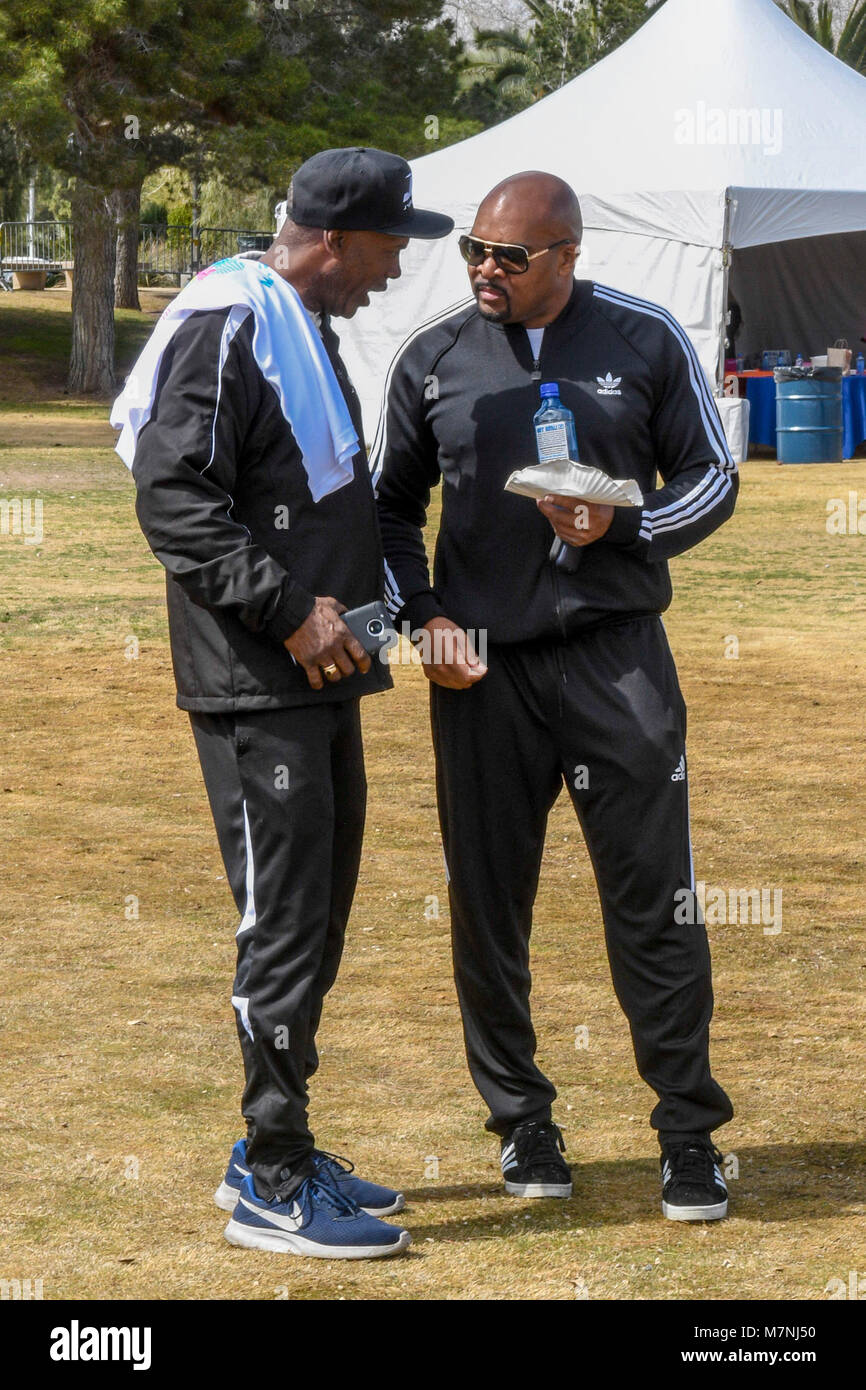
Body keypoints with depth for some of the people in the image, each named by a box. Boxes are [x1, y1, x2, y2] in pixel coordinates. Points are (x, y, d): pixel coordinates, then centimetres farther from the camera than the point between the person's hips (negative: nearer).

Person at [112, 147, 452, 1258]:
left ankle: (275, 1151, 24)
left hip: (318, 679, 10)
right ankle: (273, 1187, 1)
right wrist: (289, 612, -21)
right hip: (255, 690, -10)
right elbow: (173, 501, -20)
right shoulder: (227, 328, -14)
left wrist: (374, 601, 14)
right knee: (285, 926, -7)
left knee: (316, 917, 14)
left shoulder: (306, 330, 18)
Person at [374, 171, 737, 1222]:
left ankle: (688, 1135, 7)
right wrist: (420, 616, 0)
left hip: (617, 657, -2)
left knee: (654, 900, -2)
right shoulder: (432, 361, 6)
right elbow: (391, 507, 15)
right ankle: (521, 1123, 20)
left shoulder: (646, 342, 2)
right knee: (488, 906, 5)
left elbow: (711, 480, 7)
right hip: (481, 667, 2)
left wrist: (624, 524, -12)